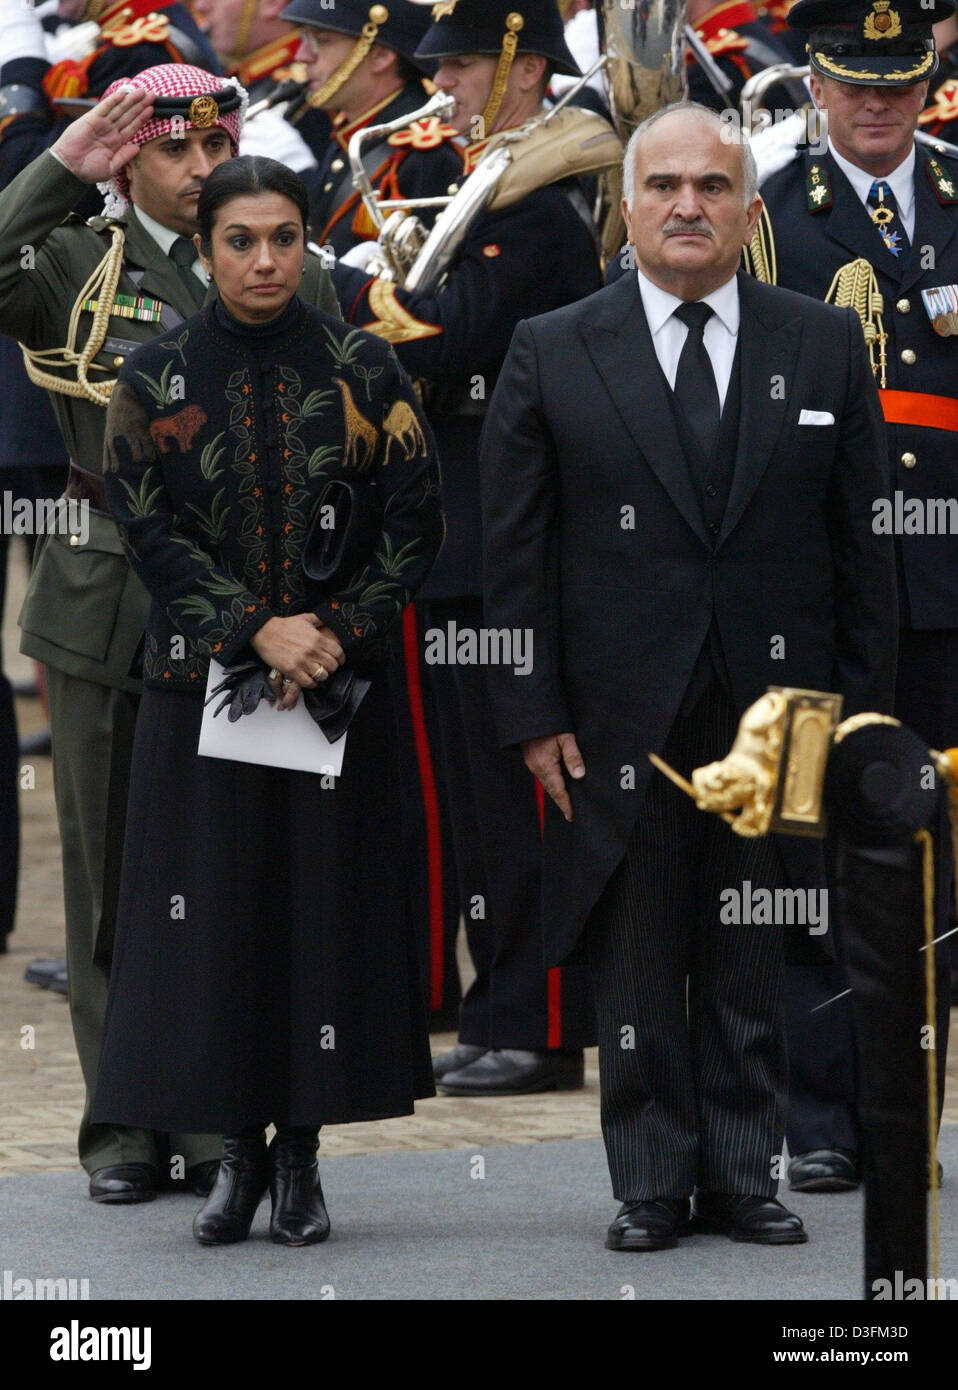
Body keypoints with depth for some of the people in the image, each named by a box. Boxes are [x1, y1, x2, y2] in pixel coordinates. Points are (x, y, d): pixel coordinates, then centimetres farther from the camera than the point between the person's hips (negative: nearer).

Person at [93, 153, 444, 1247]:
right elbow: (146, 529, -5)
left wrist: (334, 633, -12)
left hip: (337, 680, 0)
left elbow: (415, 518, -1)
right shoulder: (157, 376, 2)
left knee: (327, 900, -1)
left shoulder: (360, 367, 3)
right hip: (201, 678, 0)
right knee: (216, 906, -1)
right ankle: (240, 1149, 8)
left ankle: (302, 1150, 7)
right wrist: (256, 628, -15)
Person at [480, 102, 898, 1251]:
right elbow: (513, 551, 2)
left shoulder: (825, 347, 5)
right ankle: (652, 1186, 13)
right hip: (621, 720, -1)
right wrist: (534, 716, -4)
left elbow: (863, 544, 6)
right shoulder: (553, 355, 2)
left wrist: (858, 712, 2)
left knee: (751, 971, 7)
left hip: (774, 715, 1)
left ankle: (743, 1178, 16)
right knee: (636, 971, 4)